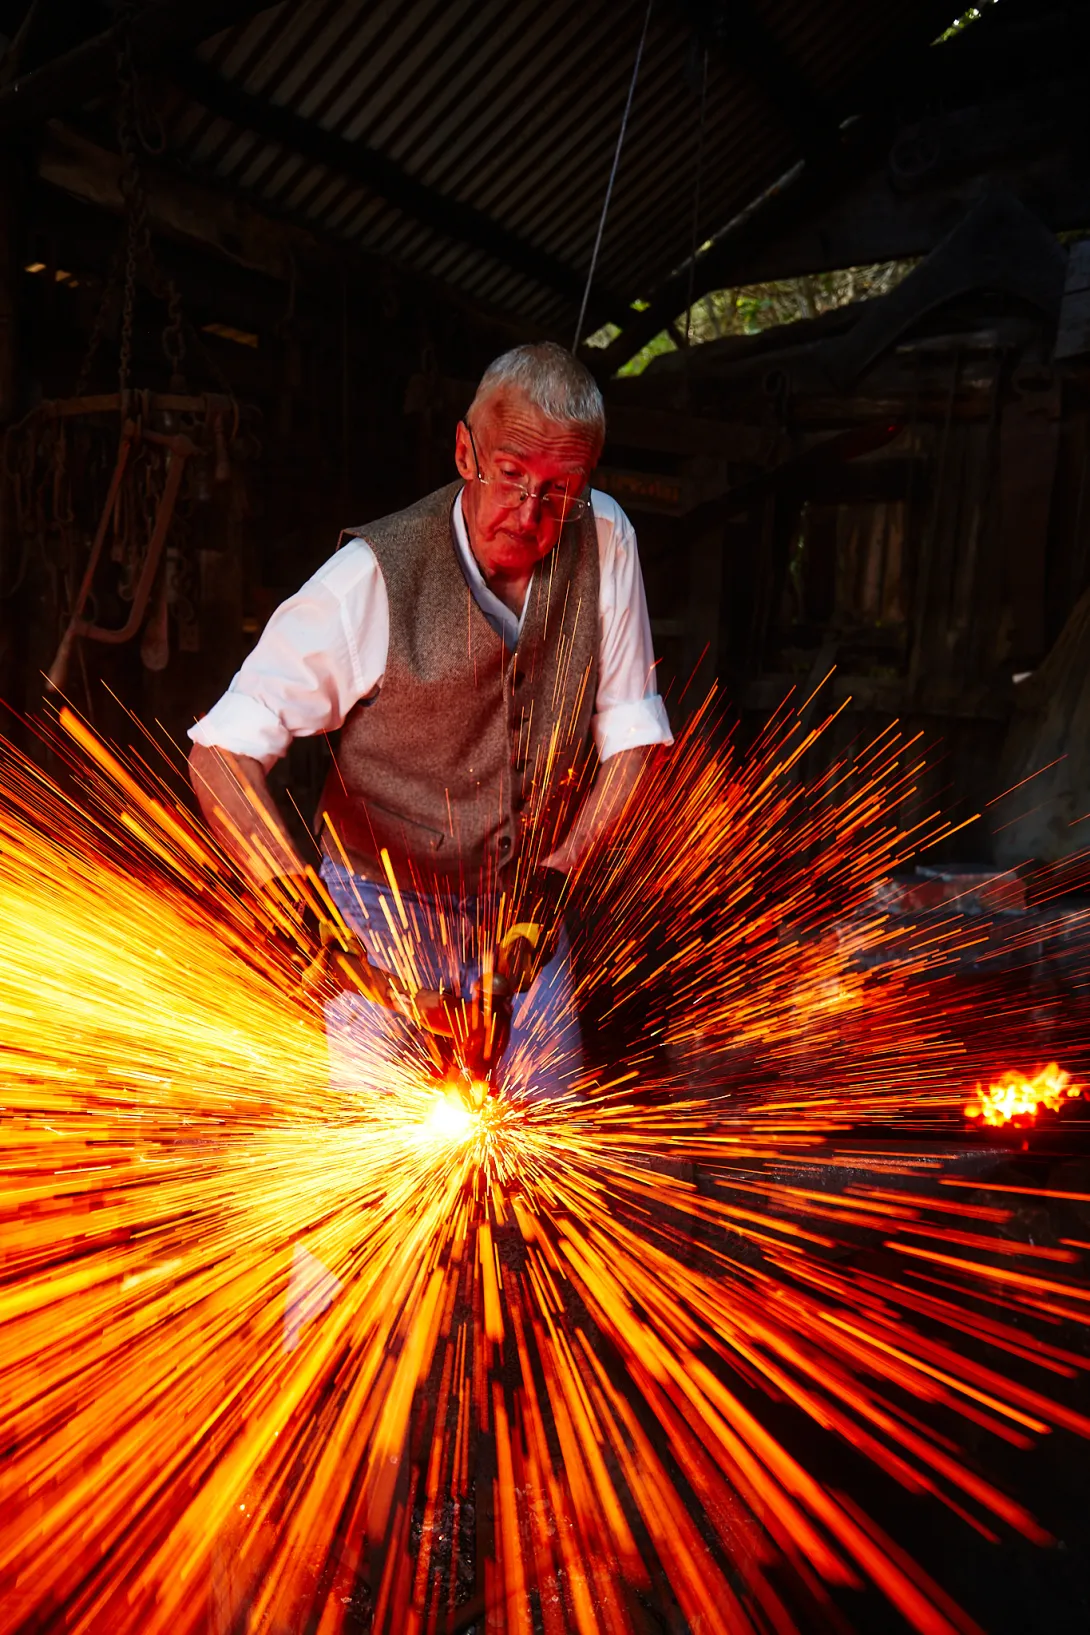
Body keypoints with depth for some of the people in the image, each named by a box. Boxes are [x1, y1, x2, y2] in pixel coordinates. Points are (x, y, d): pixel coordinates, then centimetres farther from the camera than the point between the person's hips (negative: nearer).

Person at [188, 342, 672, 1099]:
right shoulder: (375, 576, -21)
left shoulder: (605, 540, -11)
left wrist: (554, 872, -15)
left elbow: (630, 735, -4)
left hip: (527, 911, 3)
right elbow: (221, 756, -23)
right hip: (387, 907, -3)